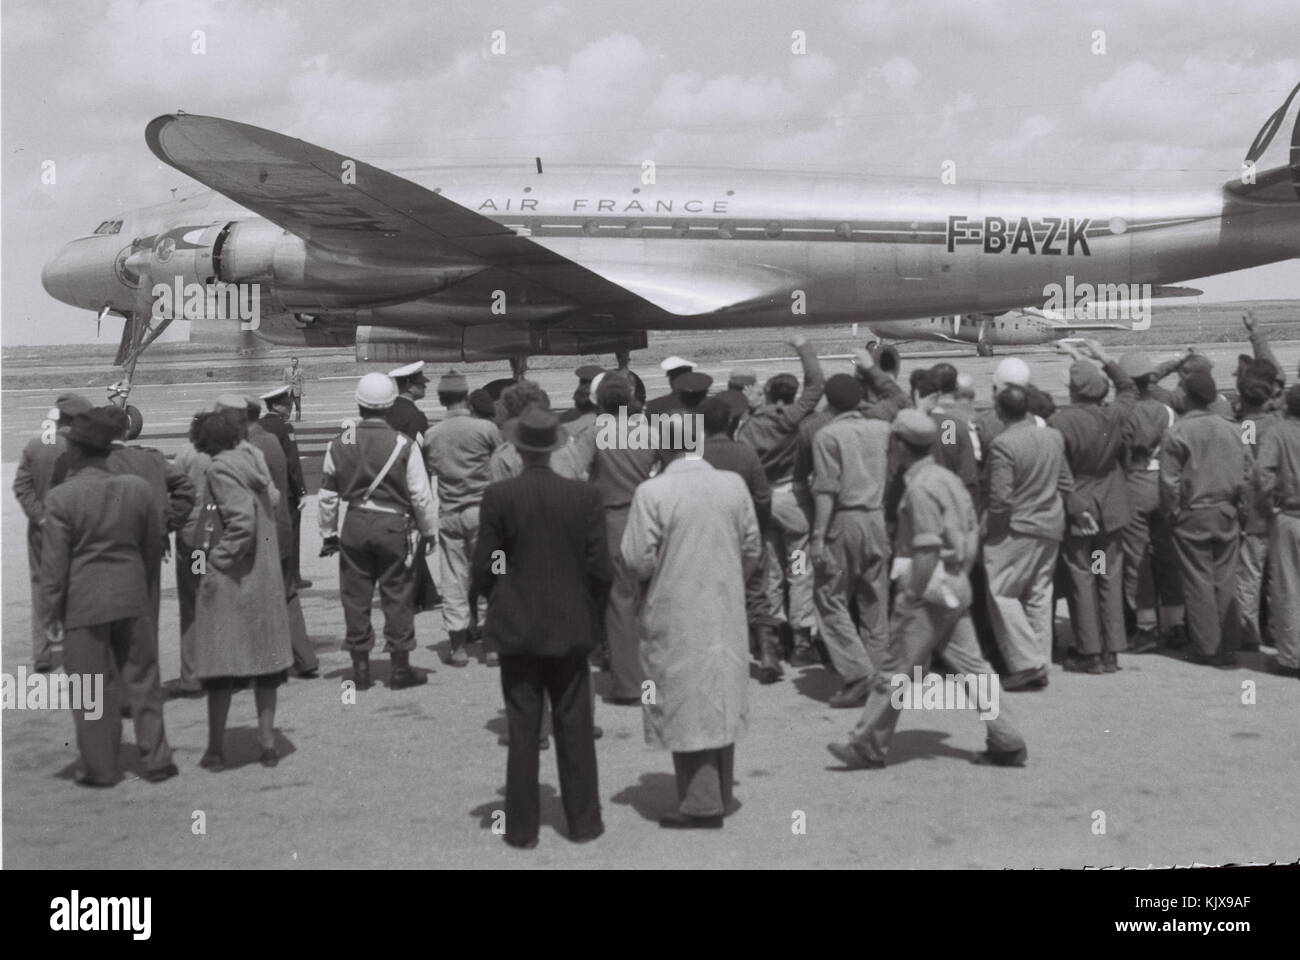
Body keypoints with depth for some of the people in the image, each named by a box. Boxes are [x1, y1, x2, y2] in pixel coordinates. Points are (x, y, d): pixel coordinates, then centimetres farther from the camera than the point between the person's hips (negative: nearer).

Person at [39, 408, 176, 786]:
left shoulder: (61, 497, -13)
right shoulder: (138, 488, -2)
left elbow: (53, 563, -11)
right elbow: (154, 546, 6)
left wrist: (50, 614, -3)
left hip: (83, 604, -3)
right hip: (133, 598, 3)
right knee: (143, 681, 12)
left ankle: (100, 769, 15)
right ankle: (156, 760, 15)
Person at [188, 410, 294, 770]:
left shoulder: (220, 469, -14)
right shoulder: (255, 460, 5)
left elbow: (242, 520, -23)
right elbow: (273, 501, 6)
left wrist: (221, 557, -13)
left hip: (229, 579, -6)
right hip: (265, 578, 7)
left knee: (220, 660, 3)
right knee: (264, 656, 12)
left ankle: (216, 749, 10)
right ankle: (267, 743, 16)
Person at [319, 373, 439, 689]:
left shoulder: (339, 444, -1)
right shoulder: (403, 445, -9)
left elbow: (328, 495, 5)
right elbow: (420, 495, -6)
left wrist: (329, 533, 16)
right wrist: (429, 530, 7)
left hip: (355, 524, 2)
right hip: (394, 525, -2)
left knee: (355, 596, 11)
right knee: (397, 597, 6)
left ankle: (360, 667, 17)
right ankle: (400, 668, 12)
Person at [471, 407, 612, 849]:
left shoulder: (498, 497, -10)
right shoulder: (585, 495, -7)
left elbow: (483, 569, -6)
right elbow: (599, 568, -5)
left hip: (517, 629, 0)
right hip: (571, 628, 1)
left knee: (522, 732, 7)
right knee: (575, 730, 11)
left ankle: (522, 828, 14)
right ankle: (583, 822, 18)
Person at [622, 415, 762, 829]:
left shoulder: (652, 492, -15)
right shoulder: (734, 484, -2)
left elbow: (639, 561, -13)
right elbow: (752, 550, 3)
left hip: (677, 616, -5)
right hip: (726, 611, 5)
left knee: (686, 705, 5)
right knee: (718, 700, 15)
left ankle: (701, 804, 8)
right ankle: (720, 796, 27)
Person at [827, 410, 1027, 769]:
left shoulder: (919, 487, -17)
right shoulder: (948, 477, 10)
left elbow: (928, 549, -21)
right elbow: (972, 531, 12)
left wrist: (913, 593, -16)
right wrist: (961, 576, 16)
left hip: (930, 589, -9)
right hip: (957, 586, 9)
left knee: (896, 671, 2)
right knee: (971, 666, 13)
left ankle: (868, 747, 12)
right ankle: (1007, 743, 16)